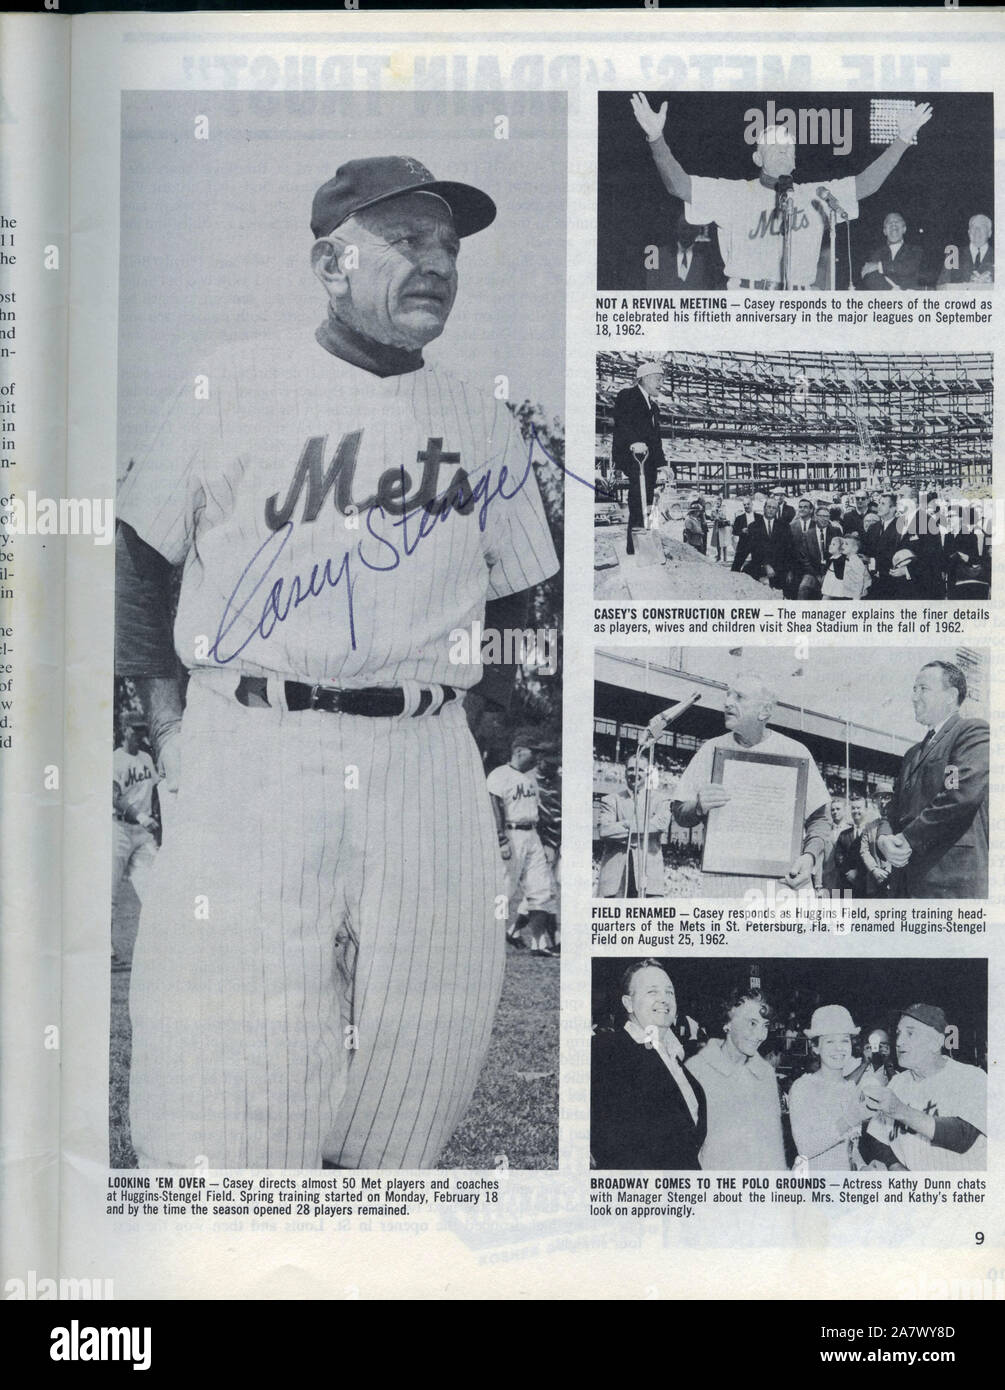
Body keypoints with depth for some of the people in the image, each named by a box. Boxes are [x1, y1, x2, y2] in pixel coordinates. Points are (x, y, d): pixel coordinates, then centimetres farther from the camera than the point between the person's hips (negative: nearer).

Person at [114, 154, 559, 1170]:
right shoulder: (233, 386, 5)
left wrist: (500, 769, 10)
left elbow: (517, 609, 20)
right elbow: (138, 555, 10)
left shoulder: (485, 425, 14)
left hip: (429, 771, 3)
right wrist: (165, 713, 1)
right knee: (221, 1129, -5)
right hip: (247, 758, -2)